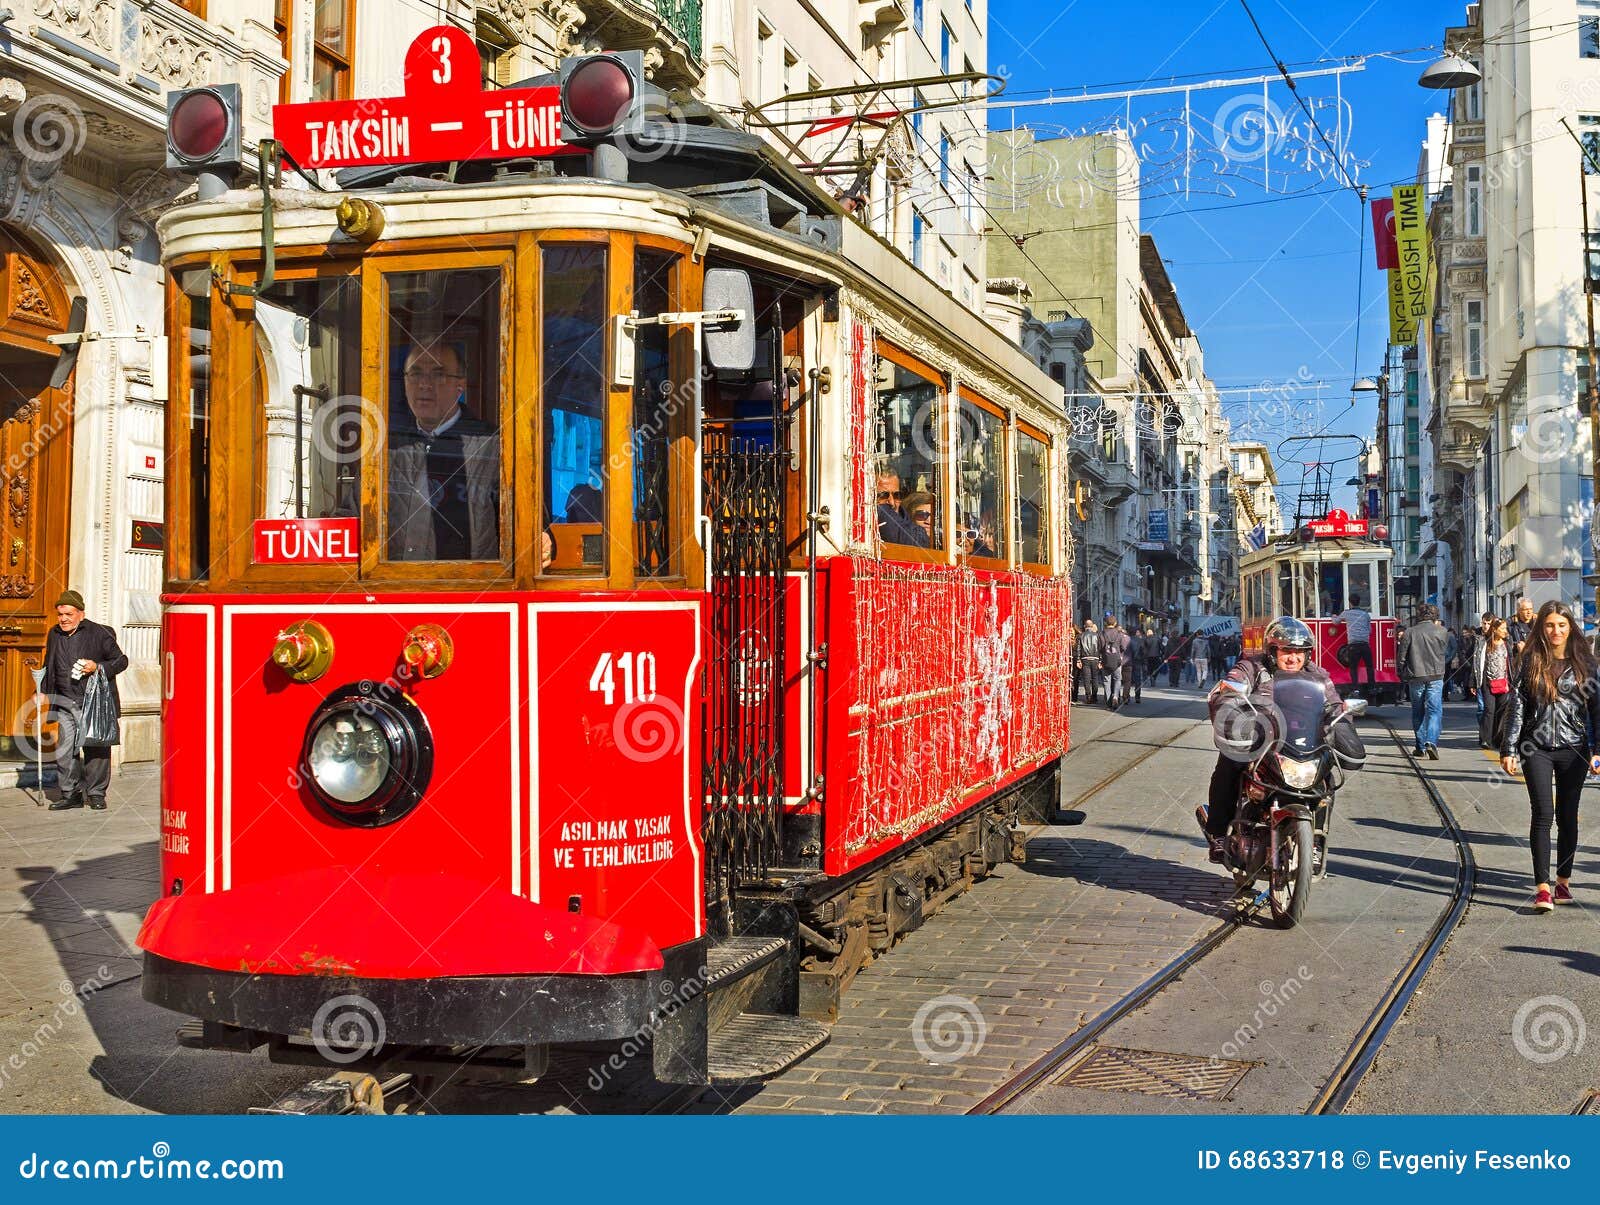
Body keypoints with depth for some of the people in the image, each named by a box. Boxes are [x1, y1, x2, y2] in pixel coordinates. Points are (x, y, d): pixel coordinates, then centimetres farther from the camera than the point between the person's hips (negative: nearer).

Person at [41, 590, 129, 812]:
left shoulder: (98, 633, -6)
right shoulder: (54, 634, 10)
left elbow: (121, 660, -2)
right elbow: (49, 666, 24)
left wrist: (97, 667, -17)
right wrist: (43, 691, 15)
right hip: (66, 703, 4)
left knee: (96, 749, 1)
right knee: (65, 749, -1)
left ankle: (96, 794, 13)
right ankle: (71, 794, 9)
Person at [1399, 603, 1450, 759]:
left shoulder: (1410, 632, -1)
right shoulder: (1441, 632, -3)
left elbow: (1401, 657, 1)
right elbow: (1446, 652, 14)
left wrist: (1403, 676, 12)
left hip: (1415, 677, 1)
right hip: (1435, 676, -1)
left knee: (1418, 712, 12)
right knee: (1434, 710, -3)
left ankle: (1420, 746, 16)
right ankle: (1431, 742, -23)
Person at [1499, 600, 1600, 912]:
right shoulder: (1530, 662, 2)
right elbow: (1517, 707, 2)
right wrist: (1509, 750, -3)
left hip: (1573, 749, 1)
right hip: (1536, 748, -1)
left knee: (1567, 816, 8)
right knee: (1542, 814, -8)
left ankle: (1563, 880, 20)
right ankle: (1542, 887, -8)